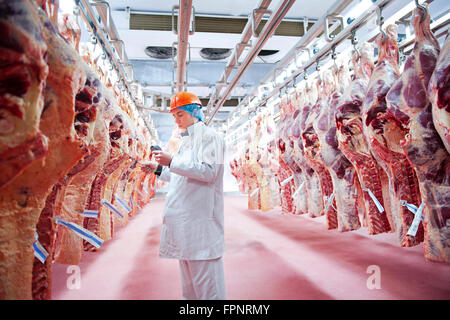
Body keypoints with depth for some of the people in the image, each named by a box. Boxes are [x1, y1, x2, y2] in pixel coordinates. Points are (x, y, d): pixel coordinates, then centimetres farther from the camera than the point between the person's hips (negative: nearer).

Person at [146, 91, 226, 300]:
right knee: (189, 282, 16)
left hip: (200, 218, -9)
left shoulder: (208, 135, -5)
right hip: (183, 217, 10)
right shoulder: (187, 141, 22)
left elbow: (208, 171, -18)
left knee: (205, 278, -4)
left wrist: (172, 162, -19)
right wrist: (159, 169, 18)